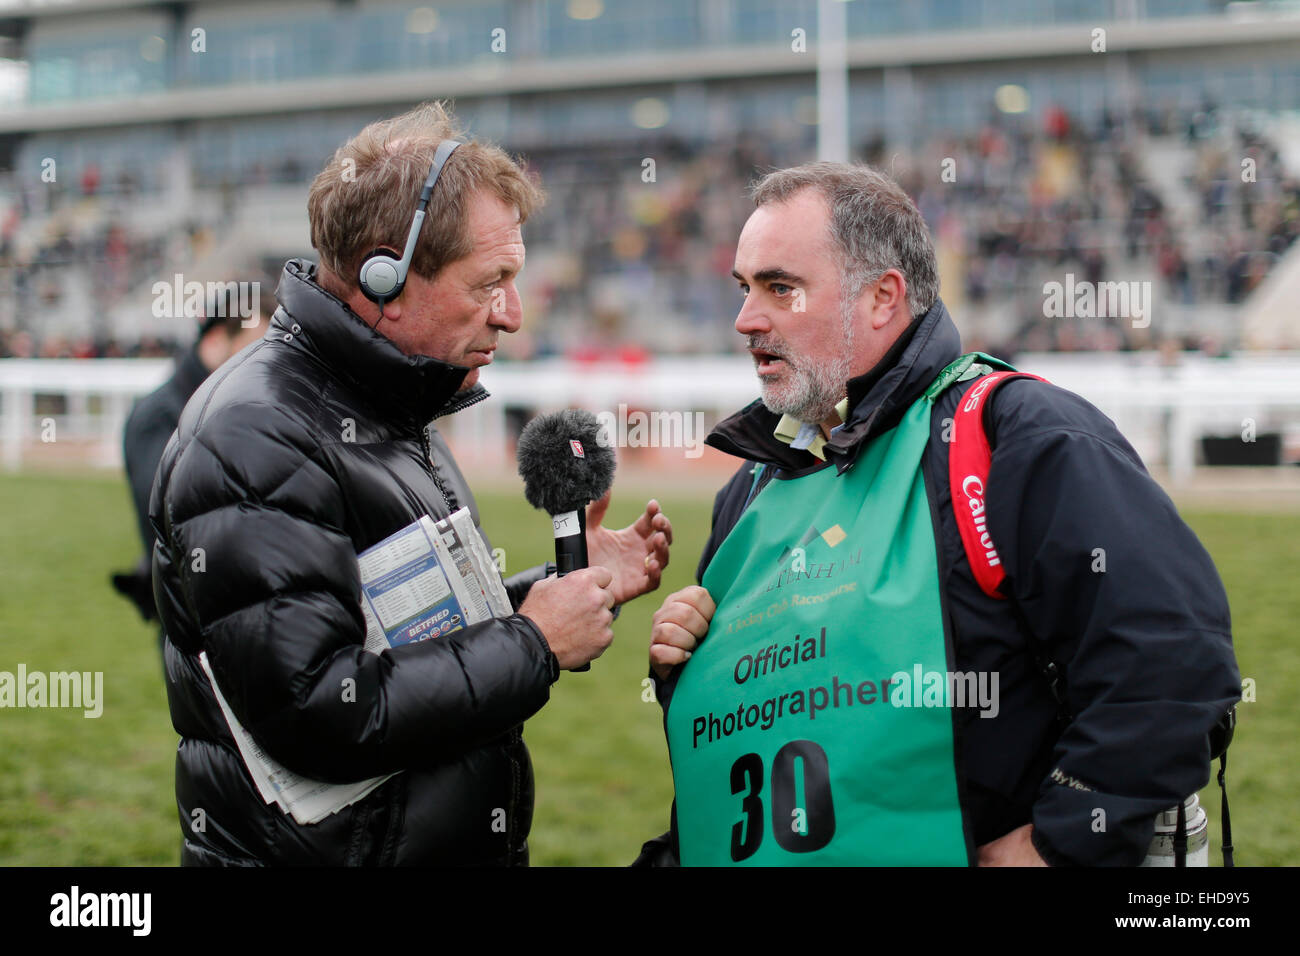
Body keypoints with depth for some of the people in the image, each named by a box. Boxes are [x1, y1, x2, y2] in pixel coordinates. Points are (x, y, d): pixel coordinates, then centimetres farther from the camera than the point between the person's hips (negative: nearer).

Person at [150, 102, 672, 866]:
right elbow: (319, 712, -28)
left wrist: (573, 584, 5)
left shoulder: (388, 415, 11)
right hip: (318, 848, -9)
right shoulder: (254, 443, -20)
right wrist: (532, 645, -20)